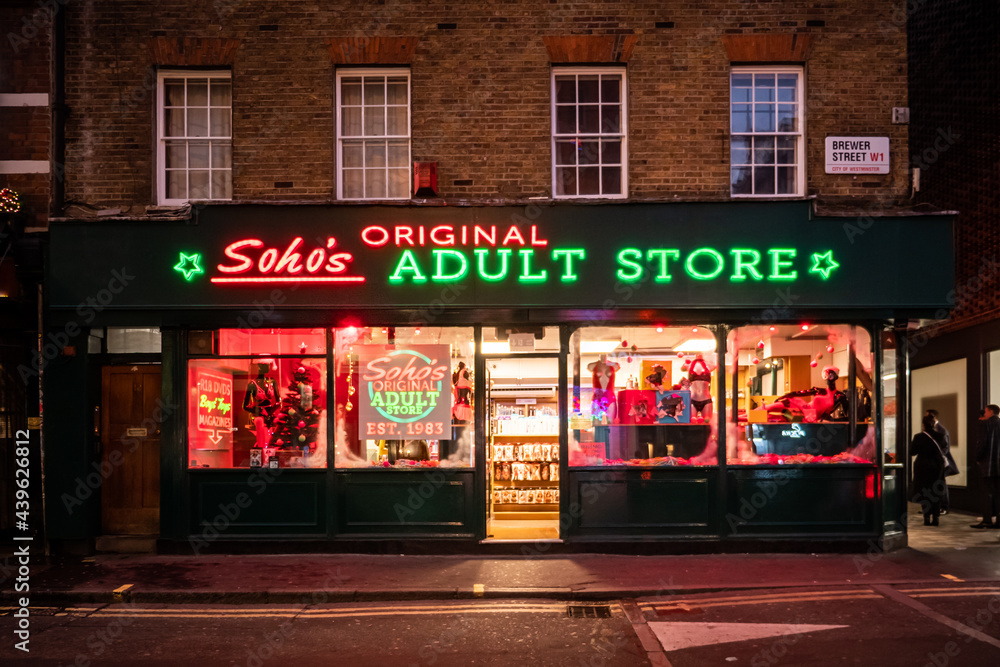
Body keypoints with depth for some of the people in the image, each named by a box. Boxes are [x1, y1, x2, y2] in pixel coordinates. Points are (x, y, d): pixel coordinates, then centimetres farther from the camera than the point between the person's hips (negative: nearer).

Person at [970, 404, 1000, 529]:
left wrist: (978, 458, -1)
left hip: (989, 463, -5)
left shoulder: (985, 424, -8)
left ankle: (987, 520, -1)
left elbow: (983, 443, -13)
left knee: (988, 493, -1)